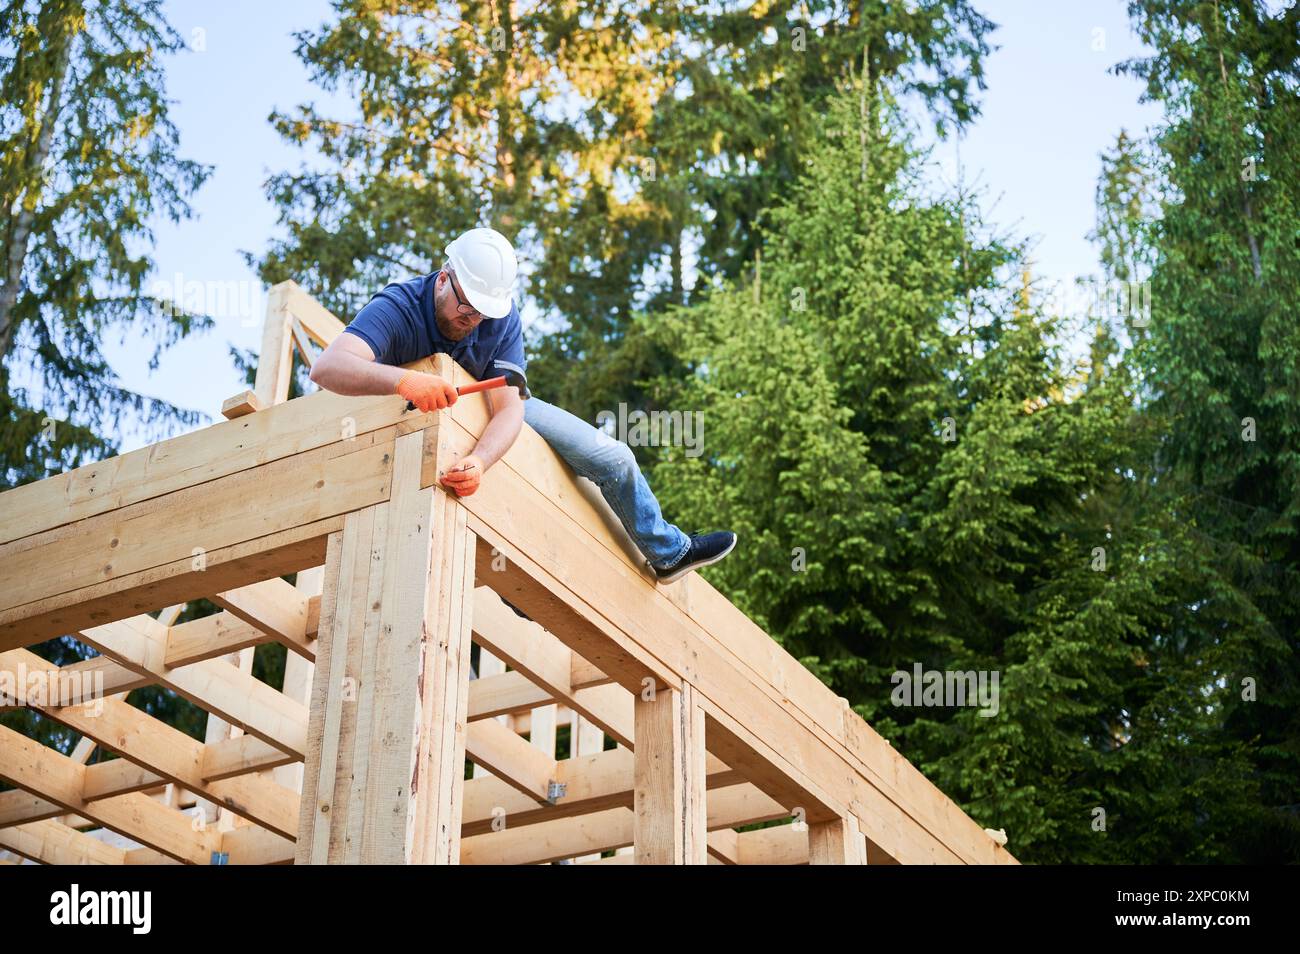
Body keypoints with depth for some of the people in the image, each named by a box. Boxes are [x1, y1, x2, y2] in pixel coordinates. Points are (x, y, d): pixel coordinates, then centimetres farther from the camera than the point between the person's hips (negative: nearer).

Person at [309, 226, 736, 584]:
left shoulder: (502, 317, -27)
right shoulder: (396, 309, -38)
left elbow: (509, 407, -33)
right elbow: (327, 366, -55)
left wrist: (479, 461, -56)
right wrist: (402, 380, -73)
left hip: (493, 412, 2)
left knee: (613, 459, 0)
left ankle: (668, 552, 25)